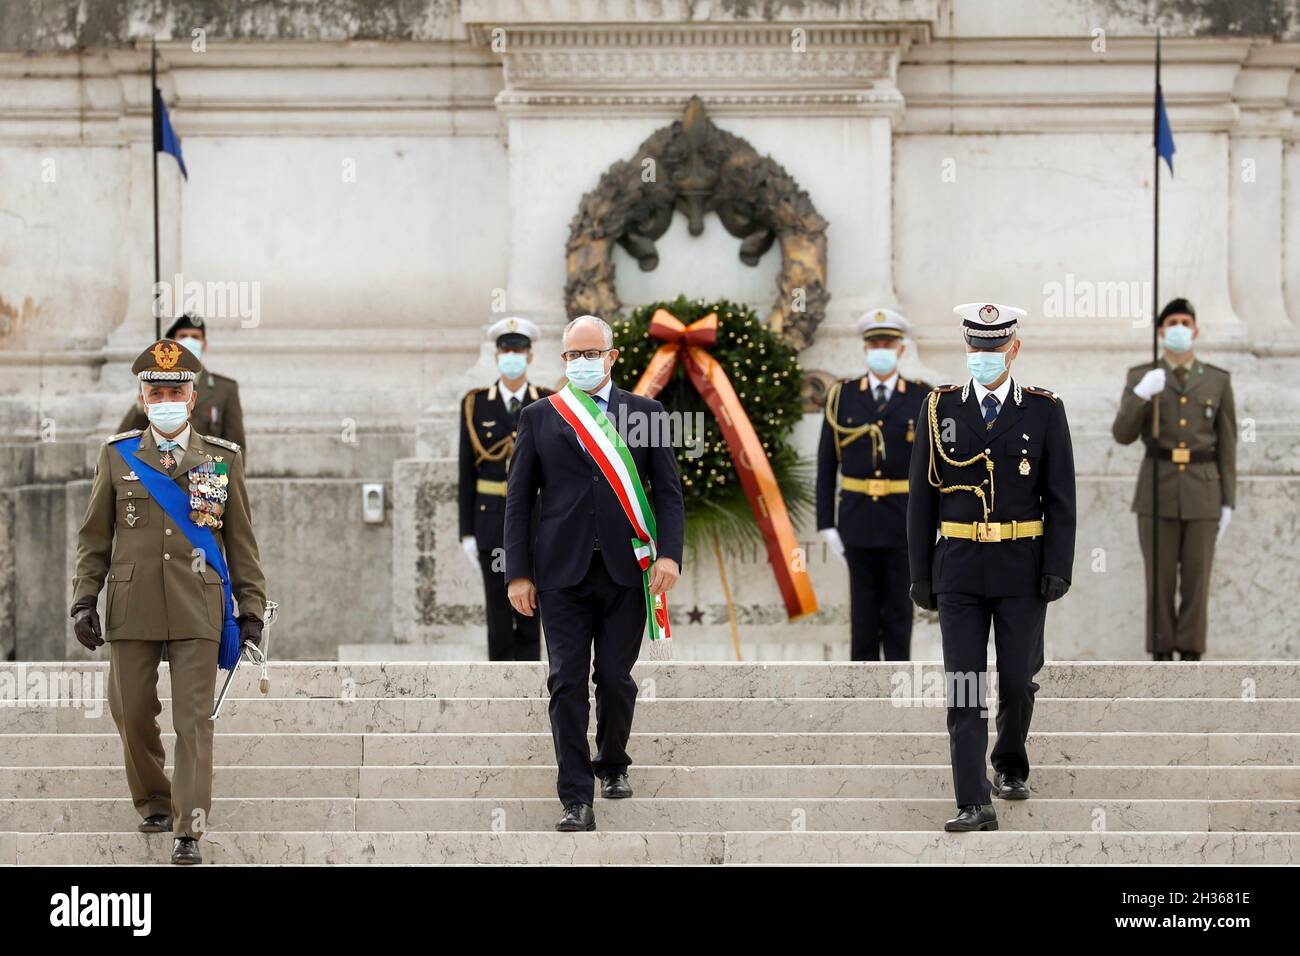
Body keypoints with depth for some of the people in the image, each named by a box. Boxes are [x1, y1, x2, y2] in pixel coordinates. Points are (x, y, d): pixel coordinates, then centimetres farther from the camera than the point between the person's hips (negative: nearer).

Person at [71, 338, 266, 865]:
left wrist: (252, 609, 5)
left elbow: (241, 540, 8)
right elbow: (94, 536, 9)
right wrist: (84, 599, 3)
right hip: (132, 610, 1)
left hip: (197, 612, -1)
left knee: (193, 720, -6)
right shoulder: (117, 455, 6)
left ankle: (189, 831, -7)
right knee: (132, 716, 6)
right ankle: (154, 803, 28)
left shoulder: (224, 458, 5)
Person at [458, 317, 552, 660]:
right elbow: (466, 472, 3)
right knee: (499, 614, 0)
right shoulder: (476, 405, 2)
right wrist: (467, 532, -2)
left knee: (529, 616, -1)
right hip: (492, 520, 0)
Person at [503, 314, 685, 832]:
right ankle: (577, 799, -5)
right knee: (567, 683, -5)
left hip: (625, 570, 0)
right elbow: (519, 498, 7)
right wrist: (518, 572, -1)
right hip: (562, 571, 0)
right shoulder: (538, 417, 9)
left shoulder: (645, 414, 8)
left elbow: (669, 491, 5)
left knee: (615, 678, 4)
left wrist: (669, 553, -9)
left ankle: (612, 764, 31)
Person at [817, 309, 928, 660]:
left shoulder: (921, 398, 0)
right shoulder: (842, 396, 2)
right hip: (858, 519, 1)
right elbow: (826, 465, 3)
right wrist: (826, 524, -2)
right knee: (864, 606, 3)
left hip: (904, 521, -1)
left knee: (899, 605, 3)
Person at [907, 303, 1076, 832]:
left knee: (1017, 680, 6)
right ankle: (974, 805, -6)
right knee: (964, 688, -5)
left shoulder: (1044, 410, 0)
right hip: (958, 570, 1)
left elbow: (1061, 497, -1)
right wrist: (920, 572, 3)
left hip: (1021, 569, -1)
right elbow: (922, 496, 6)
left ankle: (1010, 764, 36)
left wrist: (1059, 569, -9)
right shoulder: (940, 408, 3)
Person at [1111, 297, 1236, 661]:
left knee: (1196, 579, 1)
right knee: (1160, 579, 0)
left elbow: (1226, 445, 6)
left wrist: (1228, 504, 1)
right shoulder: (1140, 377, 3)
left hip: (1202, 493, 1)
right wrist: (1140, 394, -23)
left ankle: (1190, 662, 8)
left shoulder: (1218, 380, 6)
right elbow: (1123, 435, -6)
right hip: (1157, 492, -1)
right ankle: (1161, 661, 8)